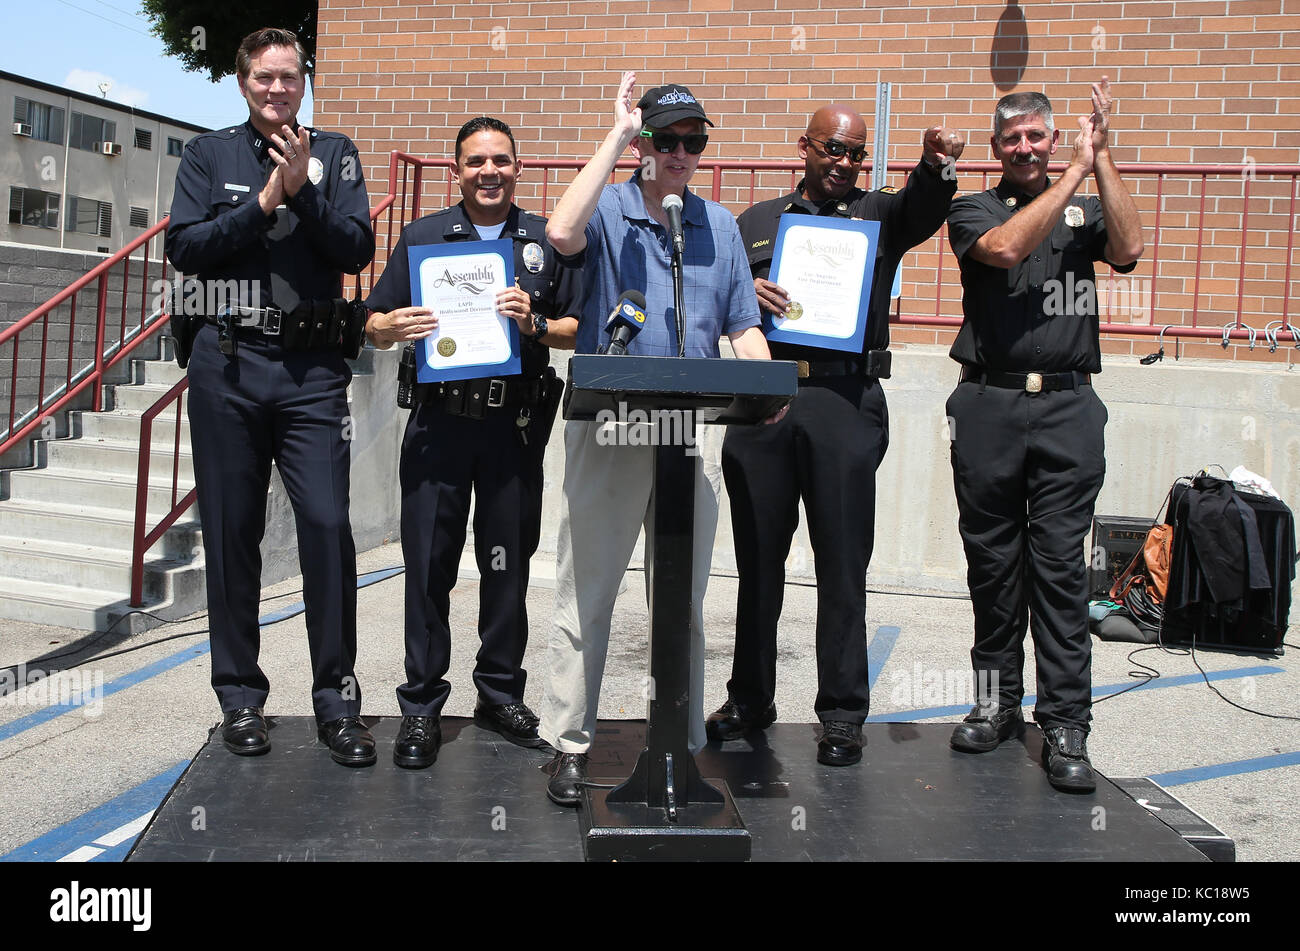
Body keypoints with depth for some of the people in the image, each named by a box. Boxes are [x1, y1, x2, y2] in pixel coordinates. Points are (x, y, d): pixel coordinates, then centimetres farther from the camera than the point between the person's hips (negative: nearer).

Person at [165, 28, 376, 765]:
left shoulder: (334, 153, 11)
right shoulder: (209, 154, 12)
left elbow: (358, 249, -1)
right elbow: (185, 247, -1)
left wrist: (303, 189, -11)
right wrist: (264, 201, -7)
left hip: (312, 368, -1)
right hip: (227, 364, 1)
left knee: (328, 525, -10)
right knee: (231, 533, 6)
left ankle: (337, 699, 1)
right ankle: (240, 696, 17)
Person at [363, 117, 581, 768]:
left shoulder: (546, 241, 10)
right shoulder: (422, 237, 11)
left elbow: (581, 330, 7)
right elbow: (374, 328, 9)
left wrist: (535, 324, -12)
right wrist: (395, 327, -14)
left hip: (516, 424, 1)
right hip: (440, 420, 0)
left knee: (508, 563, 8)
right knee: (428, 563, -1)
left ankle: (500, 693, 23)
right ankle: (421, 707, 10)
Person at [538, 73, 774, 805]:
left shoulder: (719, 225, 13)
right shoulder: (607, 209, 0)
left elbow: (744, 324, 12)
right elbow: (562, 233, -24)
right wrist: (616, 135, -16)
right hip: (608, 425, -3)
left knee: (686, 596, 10)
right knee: (587, 592, 1)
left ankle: (684, 742, 21)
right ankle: (570, 743, 11)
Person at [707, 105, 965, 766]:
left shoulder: (881, 214, 14)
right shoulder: (757, 221, 19)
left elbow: (922, 208, -9)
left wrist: (936, 165, -30)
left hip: (845, 404, -2)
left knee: (843, 565, 0)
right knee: (757, 558, 8)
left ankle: (842, 715, 10)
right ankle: (750, 699, 22)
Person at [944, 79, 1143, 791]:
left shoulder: (1085, 212, 15)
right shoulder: (973, 210, 9)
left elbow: (1127, 251, -7)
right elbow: (1005, 248, -13)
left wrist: (1101, 157, -7)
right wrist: (1075, 172, -9)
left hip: (1069, 407, 0)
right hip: (990, 405, 0)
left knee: (1060, 565, -3)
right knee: (993, 562, 6)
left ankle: (1065, 725, 1)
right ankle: (998, 701, 19)